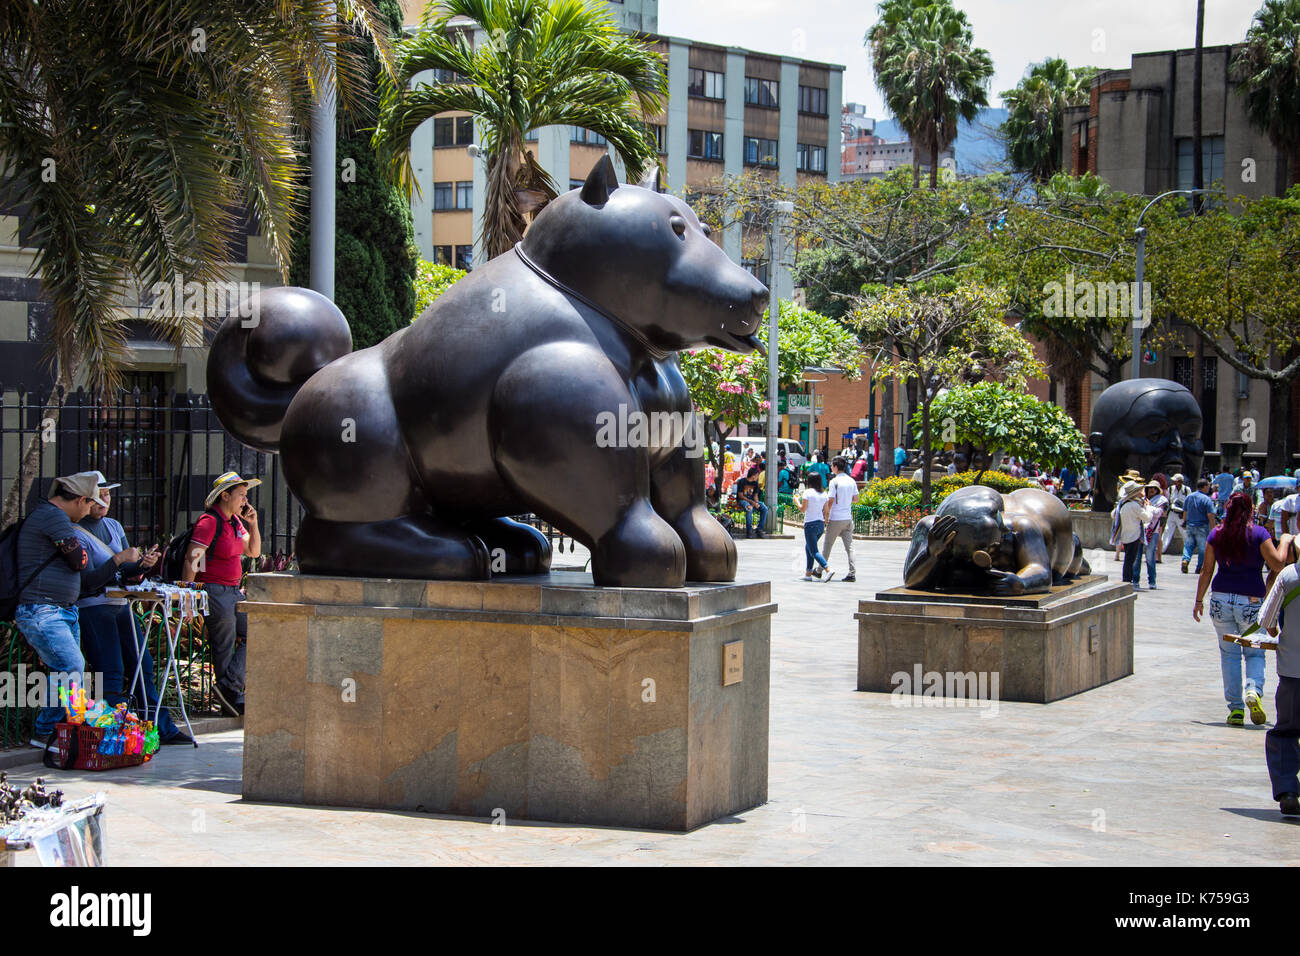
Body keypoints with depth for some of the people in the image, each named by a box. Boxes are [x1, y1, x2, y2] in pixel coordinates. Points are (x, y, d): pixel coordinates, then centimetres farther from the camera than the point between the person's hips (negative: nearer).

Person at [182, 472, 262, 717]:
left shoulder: (235, 521, 13)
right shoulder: (209, 522, -14)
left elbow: (253, 551, 22)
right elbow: (191, 562, -18)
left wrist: (253, 524, 7)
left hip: (233, 592, 9)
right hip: (214, 592, -9)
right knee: (225, 648, -5)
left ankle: (228, 686, 2)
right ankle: (234, 697, 2)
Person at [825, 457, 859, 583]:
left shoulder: (834, 482, -11)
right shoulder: (852, 481, 7)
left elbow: (831, 501, -13)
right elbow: (856, 498, 14)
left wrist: (826, 516, -5)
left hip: (836, 518, -5)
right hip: (848, 518, 5)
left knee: (828, 545, 8)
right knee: (849, 546, 2)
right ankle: (852, 573, -5)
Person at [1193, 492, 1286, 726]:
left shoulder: (1216, 535, 4)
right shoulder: (1259, 534, -4)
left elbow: (1207, 571, 6)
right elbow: (1277, 564, -5)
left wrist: (1199, 600, 13)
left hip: (1221, 599, 2)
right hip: (1251, 600, -2)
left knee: (1229, 653, 9)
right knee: (1255, 652, 10)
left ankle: (1235, 708, 5)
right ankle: (1254, 689, -19)